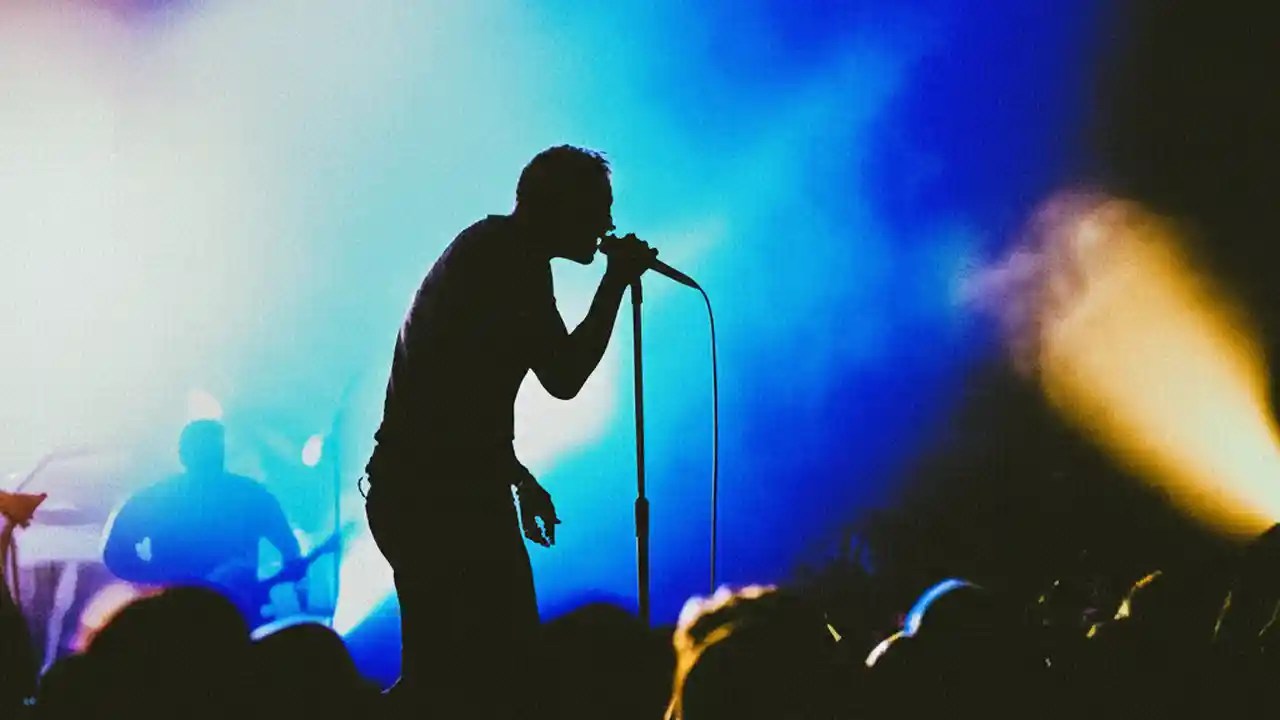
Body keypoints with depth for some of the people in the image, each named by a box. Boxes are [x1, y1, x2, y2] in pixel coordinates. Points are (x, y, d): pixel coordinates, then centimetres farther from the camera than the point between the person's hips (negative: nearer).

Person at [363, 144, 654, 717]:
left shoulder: (487, 250, 20)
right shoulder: (515, 260, -10)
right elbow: (564, 377, -11)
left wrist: (518, 478, 23)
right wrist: (616, 283, -2)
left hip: (410, 489, 10)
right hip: (448, 496, -10)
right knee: (503, 673, -8)